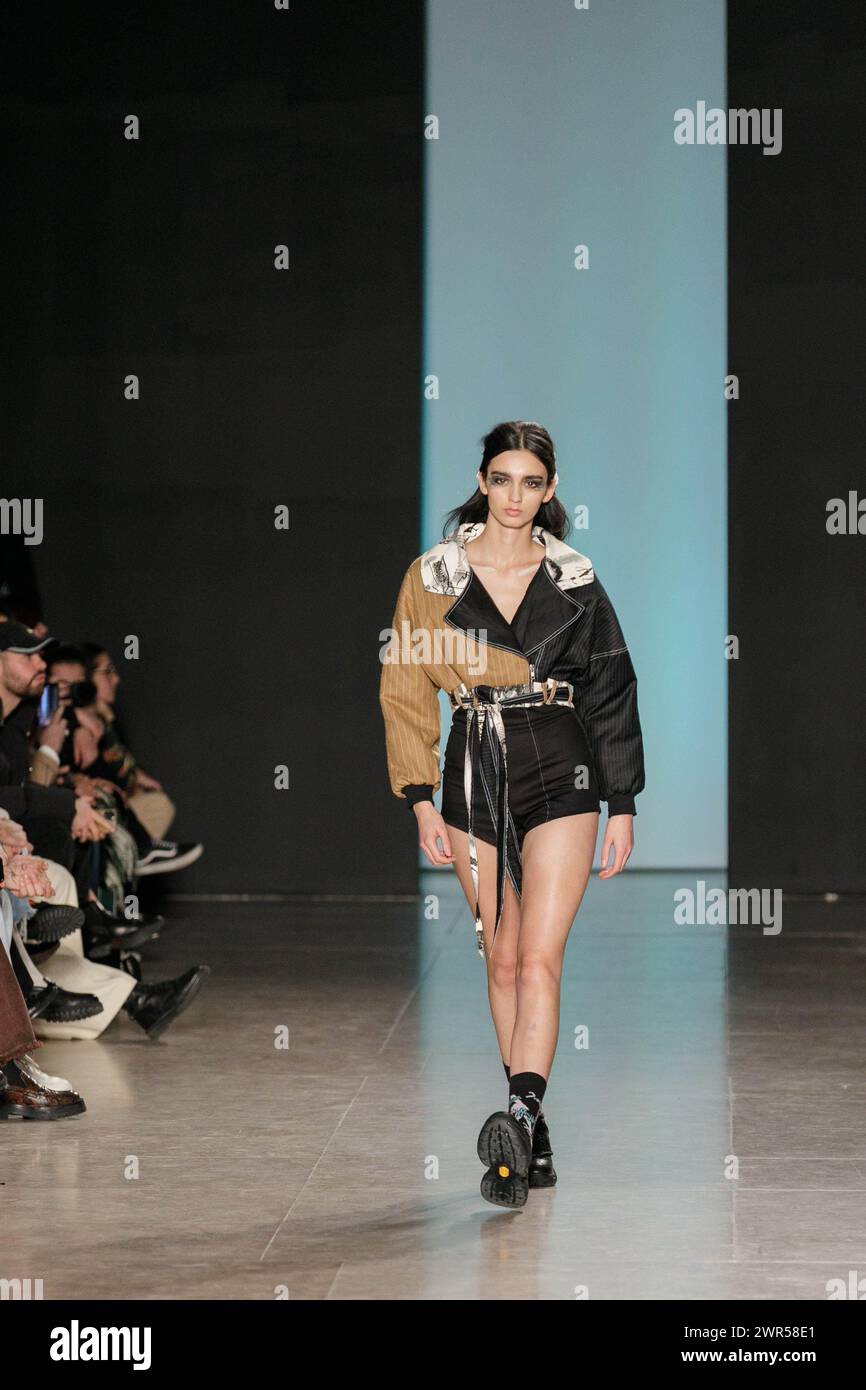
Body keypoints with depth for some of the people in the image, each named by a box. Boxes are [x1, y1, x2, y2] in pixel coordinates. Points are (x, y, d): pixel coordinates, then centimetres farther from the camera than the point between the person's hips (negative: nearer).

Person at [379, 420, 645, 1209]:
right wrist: (421, 799, -2)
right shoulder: (433, 576, 4)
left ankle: (520, 1116, -26)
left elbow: (611, 692, 7)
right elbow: (407, 691, 5)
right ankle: (533, 1140, 13)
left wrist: (623, 805, 4)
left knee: (539, 958, -14)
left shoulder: (574, 582, 3)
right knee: (502, 961, 6)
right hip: (474, 776, 2)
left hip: (559, 774, -2)